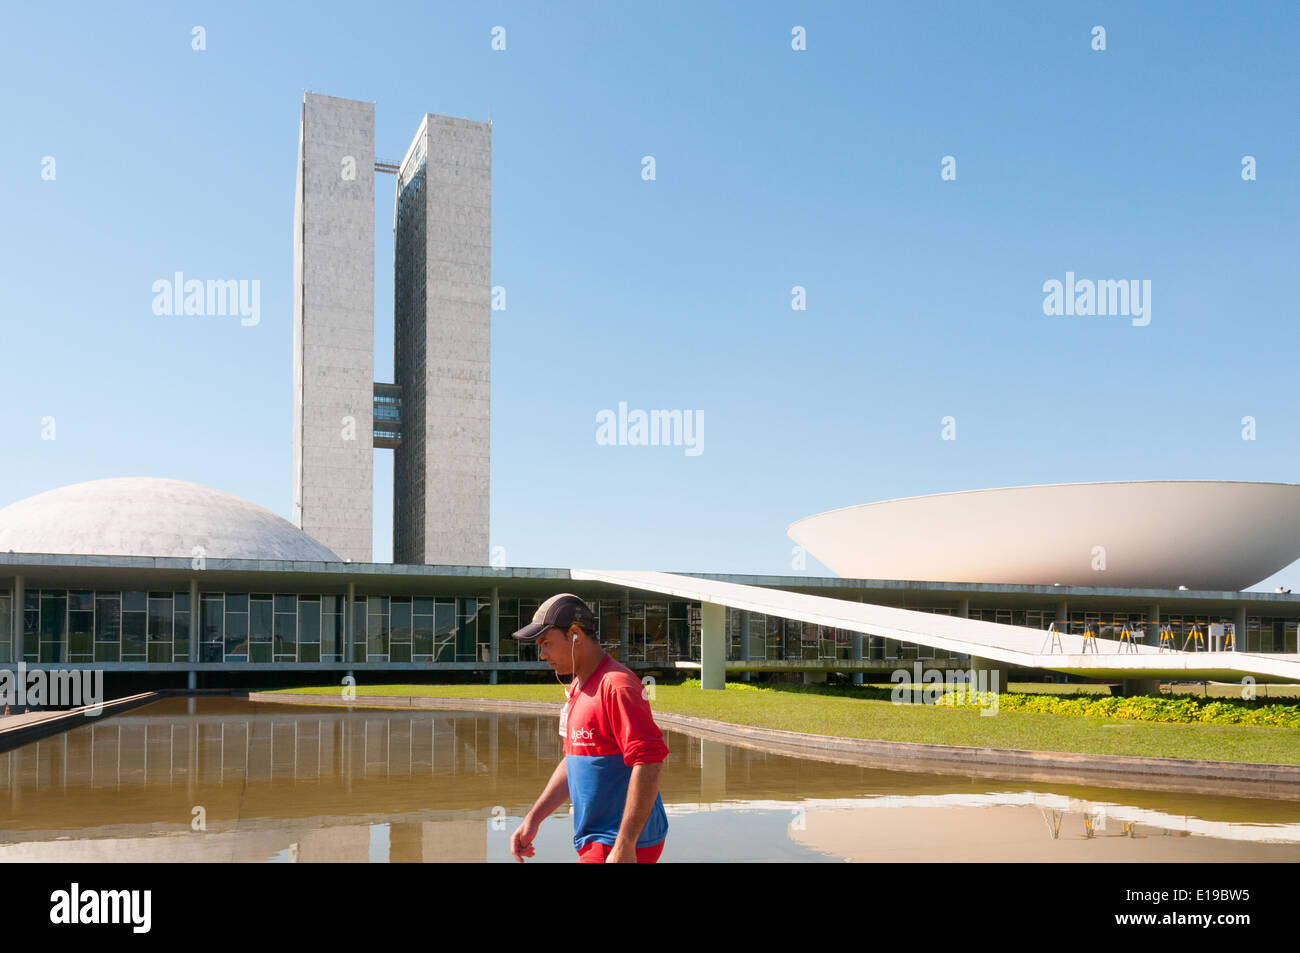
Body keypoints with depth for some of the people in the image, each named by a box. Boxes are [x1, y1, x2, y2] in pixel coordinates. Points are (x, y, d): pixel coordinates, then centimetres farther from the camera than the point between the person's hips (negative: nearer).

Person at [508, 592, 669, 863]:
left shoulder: (616, 685, -17)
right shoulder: (577, 688, 14)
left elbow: (650, 762, -25)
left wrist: (625, 846, -26)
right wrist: (533, 818, 16)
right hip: (595, 843, 9)